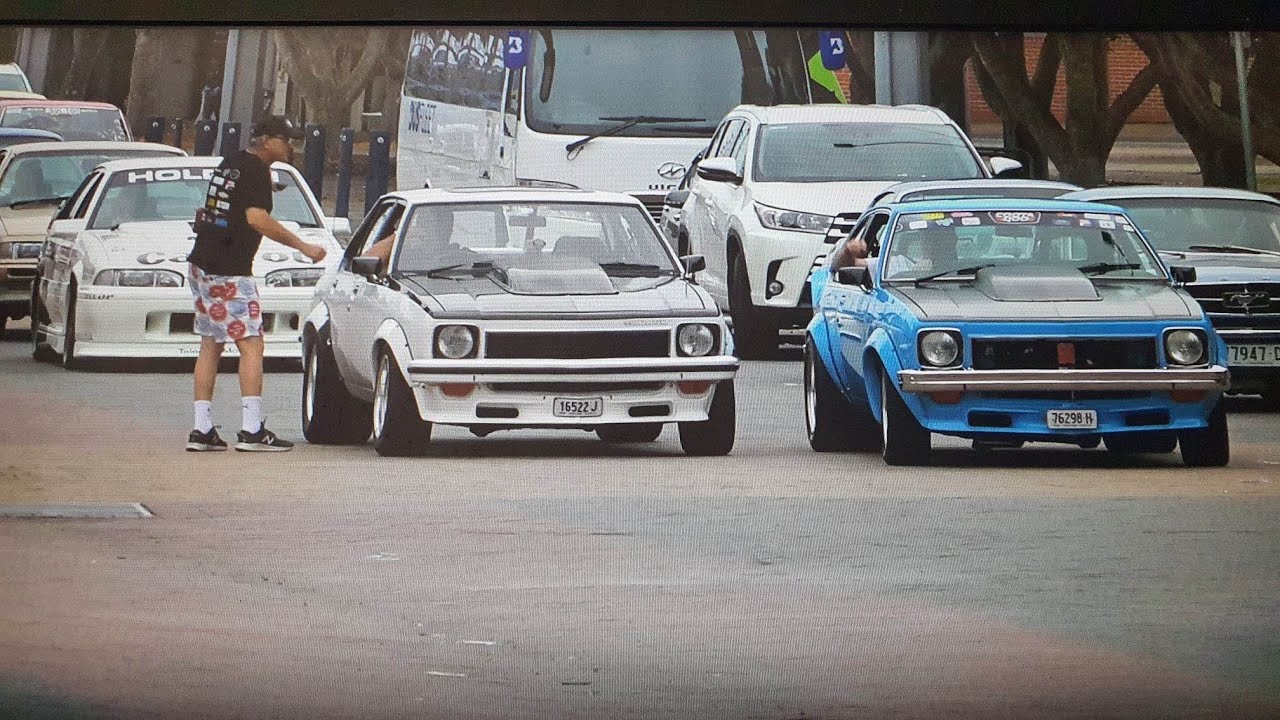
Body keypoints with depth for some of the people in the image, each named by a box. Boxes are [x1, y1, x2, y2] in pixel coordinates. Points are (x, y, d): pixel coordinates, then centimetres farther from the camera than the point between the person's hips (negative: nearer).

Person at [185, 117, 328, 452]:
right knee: (251, 344, -7)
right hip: (230, 271, -9)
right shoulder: (257, 170, -10)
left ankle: (202, 430, 9)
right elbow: (257, 218, -21)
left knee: (210, 345, 11)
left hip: (201, 264, 9)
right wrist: (302, 246, -17)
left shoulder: (230, 163, 16)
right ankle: (251, 430, -13)